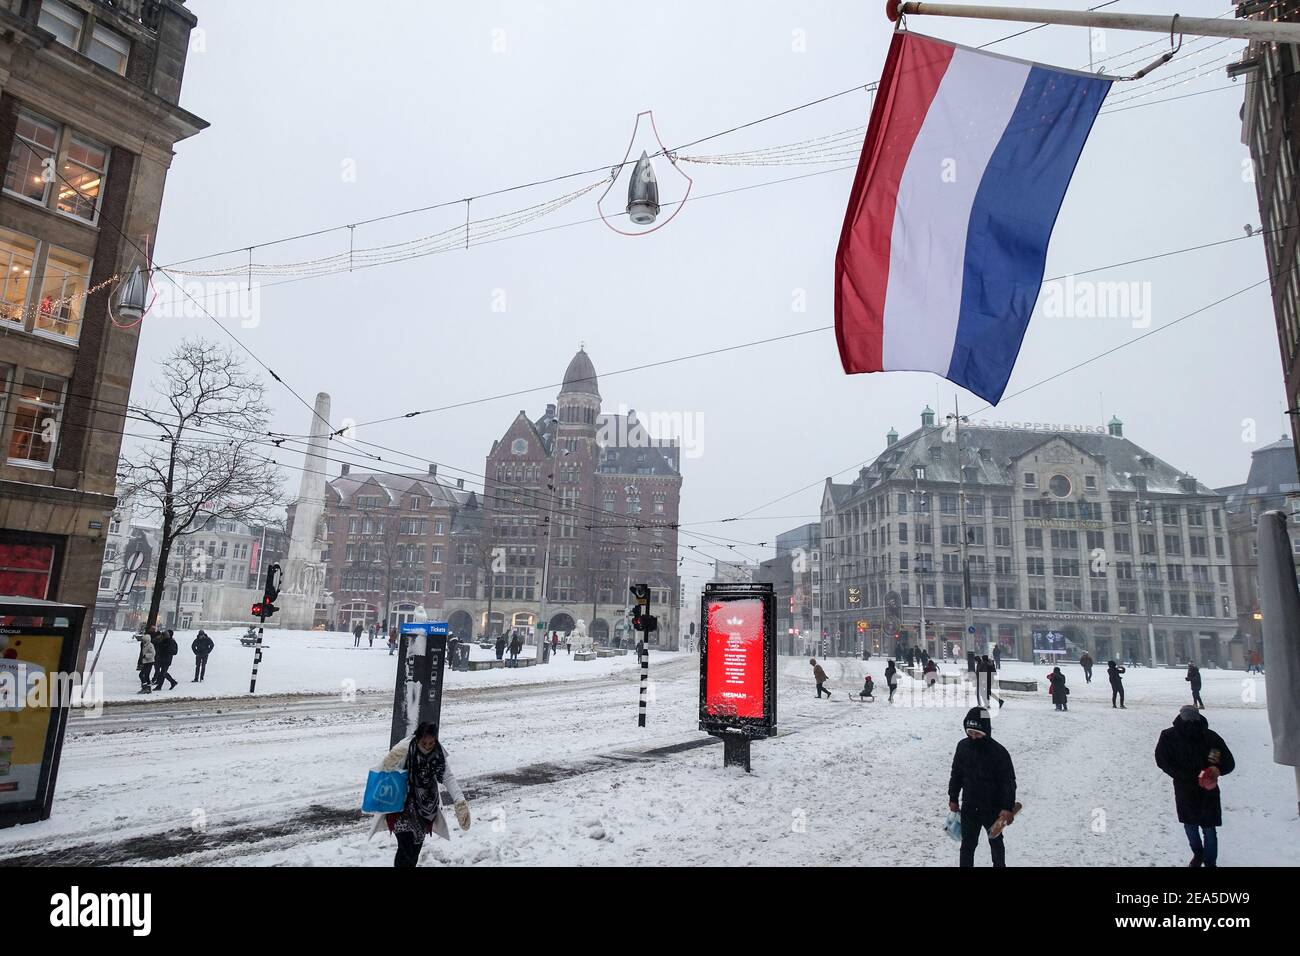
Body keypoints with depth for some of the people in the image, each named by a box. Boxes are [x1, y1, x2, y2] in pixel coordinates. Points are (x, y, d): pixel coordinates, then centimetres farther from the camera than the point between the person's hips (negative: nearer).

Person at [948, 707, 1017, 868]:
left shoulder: (999, 752, -18)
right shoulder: (963, 746, -7)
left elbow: (1008, 782, -14)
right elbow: (956, 774, 4)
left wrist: (1008, 808, -19)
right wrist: (953, 798, 7)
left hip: (993, 808, -2)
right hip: (969, 807, 2)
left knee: (996, 842, 20)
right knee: (967, 844, 5)